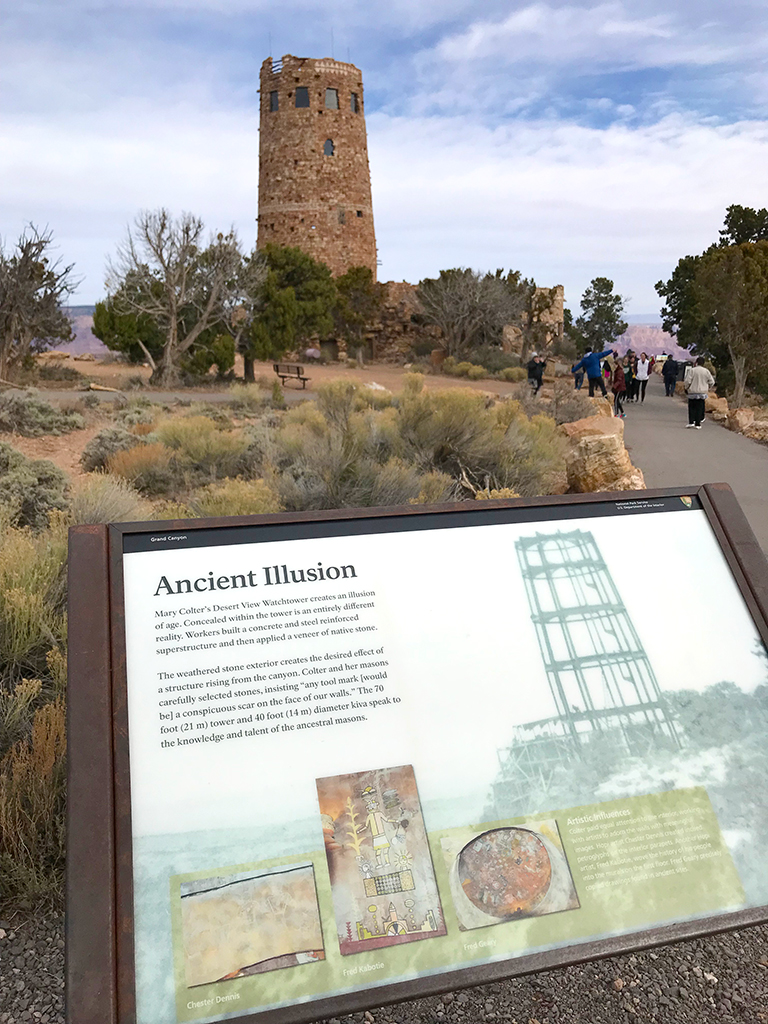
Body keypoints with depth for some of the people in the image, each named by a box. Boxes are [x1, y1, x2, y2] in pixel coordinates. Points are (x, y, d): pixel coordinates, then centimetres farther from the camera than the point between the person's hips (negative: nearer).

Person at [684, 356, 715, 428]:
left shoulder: (692, 370, -9)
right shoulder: (706, 371, 0)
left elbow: (687, 381, -12)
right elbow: (712, 382, 4)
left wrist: (686, 388, 5)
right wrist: (707, 388, 20)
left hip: (692, 392, -2)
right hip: (702, 393, 2)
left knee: (691, 407, 7)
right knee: (699, 408, 5)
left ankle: (691, 422, -3)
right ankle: (697, 424, 4)